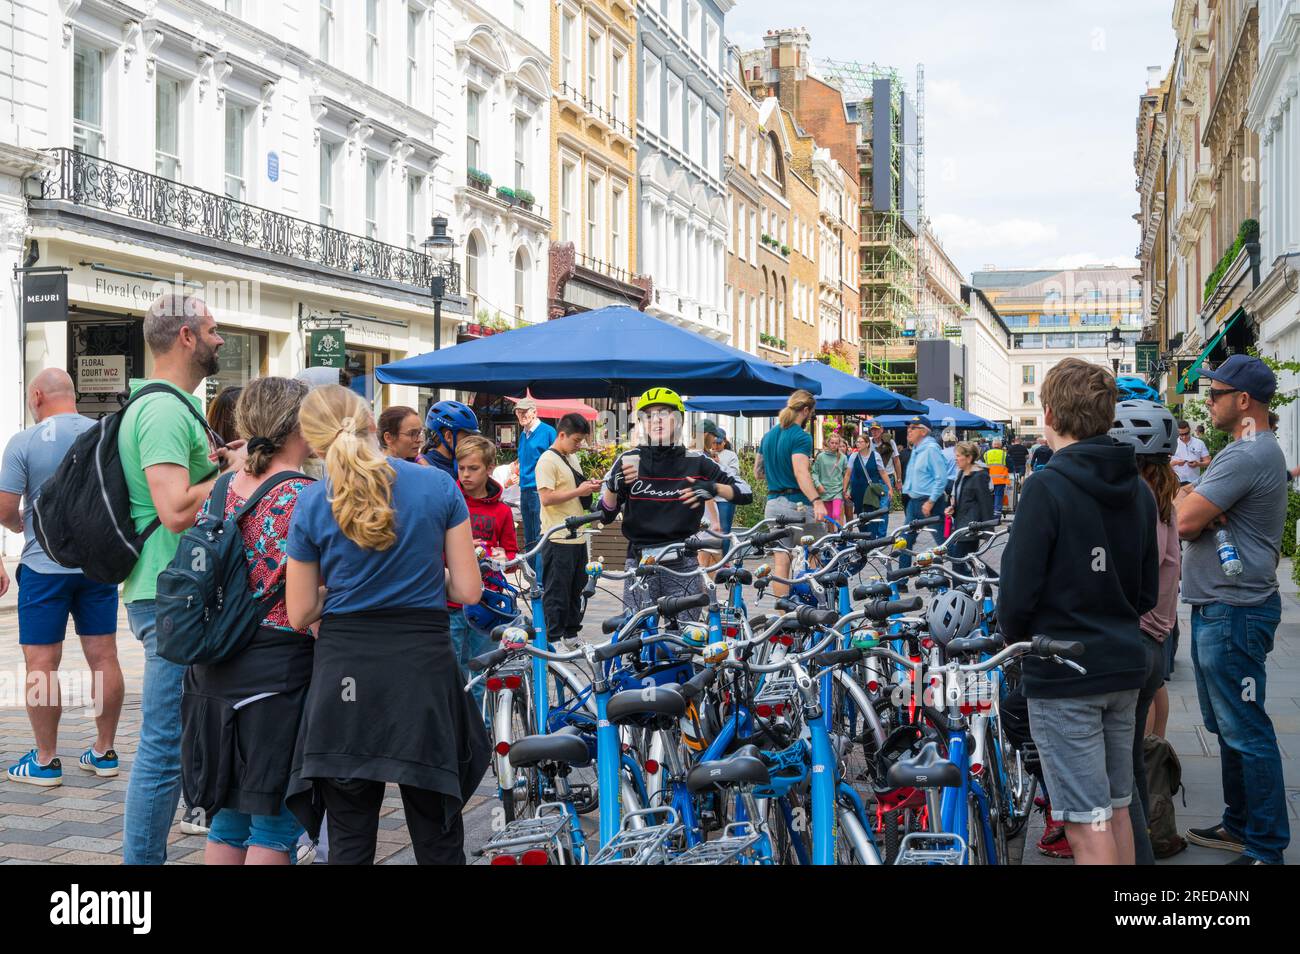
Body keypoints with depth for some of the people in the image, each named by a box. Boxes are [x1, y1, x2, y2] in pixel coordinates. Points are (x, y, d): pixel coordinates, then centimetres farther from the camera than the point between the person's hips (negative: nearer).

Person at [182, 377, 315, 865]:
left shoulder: (221, 489, 8)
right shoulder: (303, 496, -13)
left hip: (216, 677, 7)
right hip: (281, 668, -7)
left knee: (227, 822, 15)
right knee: (274, 827, 1)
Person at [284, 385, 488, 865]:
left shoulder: (312, 503, -3)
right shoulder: (438, 485, -2)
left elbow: (299, 614, 1)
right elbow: (468, 590, -2)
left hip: (344, 672, 0)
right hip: (424, 665, 0)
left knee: (350, 841, 9)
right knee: (438, 839, 11)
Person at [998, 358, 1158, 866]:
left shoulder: (1047, 488, -16)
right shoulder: (1137, 490, 6)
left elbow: (1017, 591, -16)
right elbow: (1147, 591, 12)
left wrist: (1016, 641, 2)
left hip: (1062, 673, -7)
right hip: (1124, 669, 7)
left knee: (1088, 824, -4)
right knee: (1117, 810, 17)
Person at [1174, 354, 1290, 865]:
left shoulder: (1247, 456, -19)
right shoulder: (1257, 450, 17)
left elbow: (1186, 521, -23)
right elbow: (1197, 515, 13)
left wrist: (1184, 498, -2)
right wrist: (1197, 502, -10)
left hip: (1233, 614, -11)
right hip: (1218, 609, 11)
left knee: (1246, 732, -6)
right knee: (1228, 725, 19)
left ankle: (1266, 848, -1)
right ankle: (1240, 825, 30)